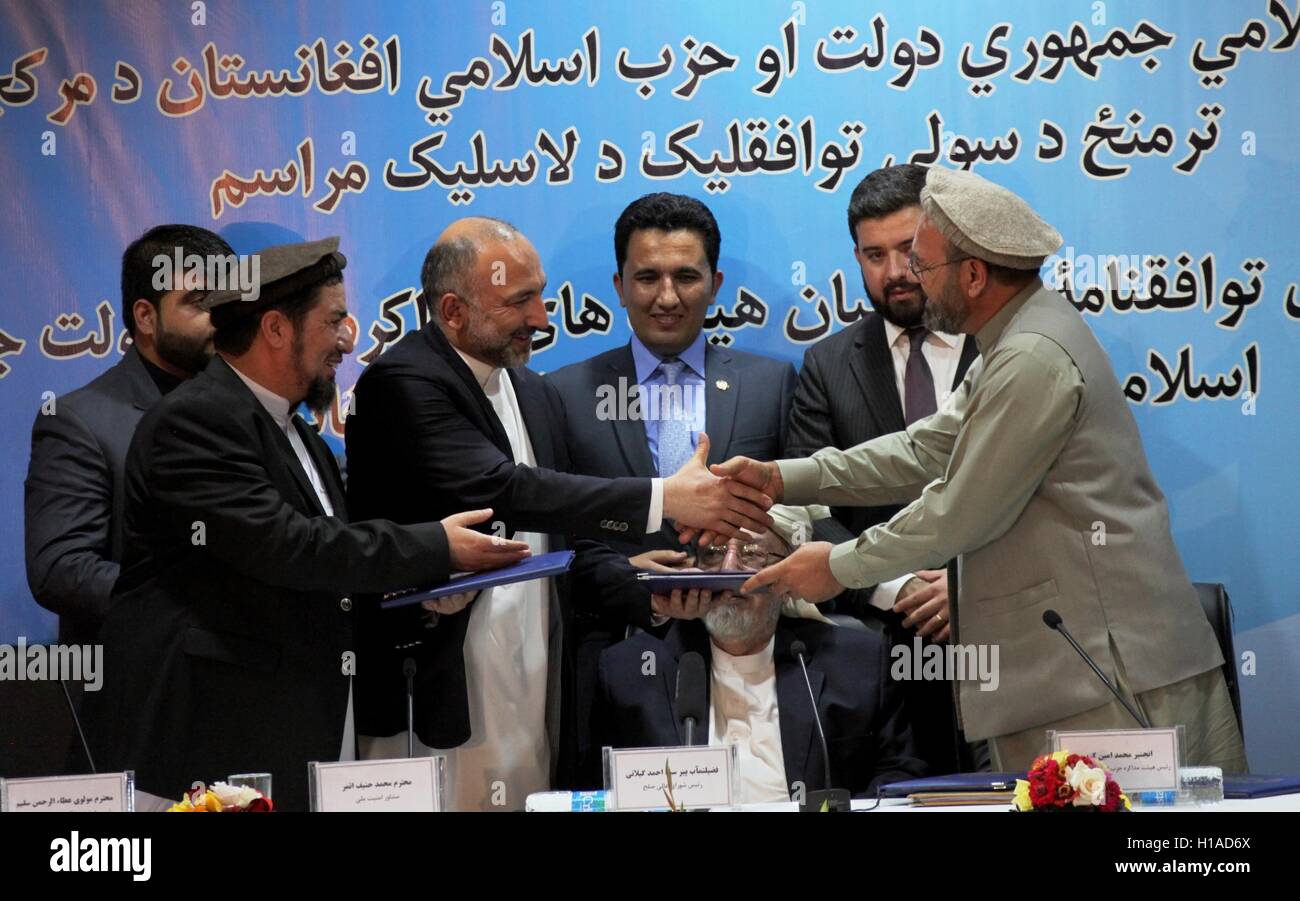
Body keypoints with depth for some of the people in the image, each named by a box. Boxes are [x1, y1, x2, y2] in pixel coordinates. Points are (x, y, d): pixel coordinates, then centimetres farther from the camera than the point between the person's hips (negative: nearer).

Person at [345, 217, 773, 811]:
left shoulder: (535, 394, 17)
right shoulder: (402, 384, -9)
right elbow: (498, 489, -23)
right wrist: (662, 500, -24)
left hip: (538, 702, 7)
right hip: (440, 699, -7)